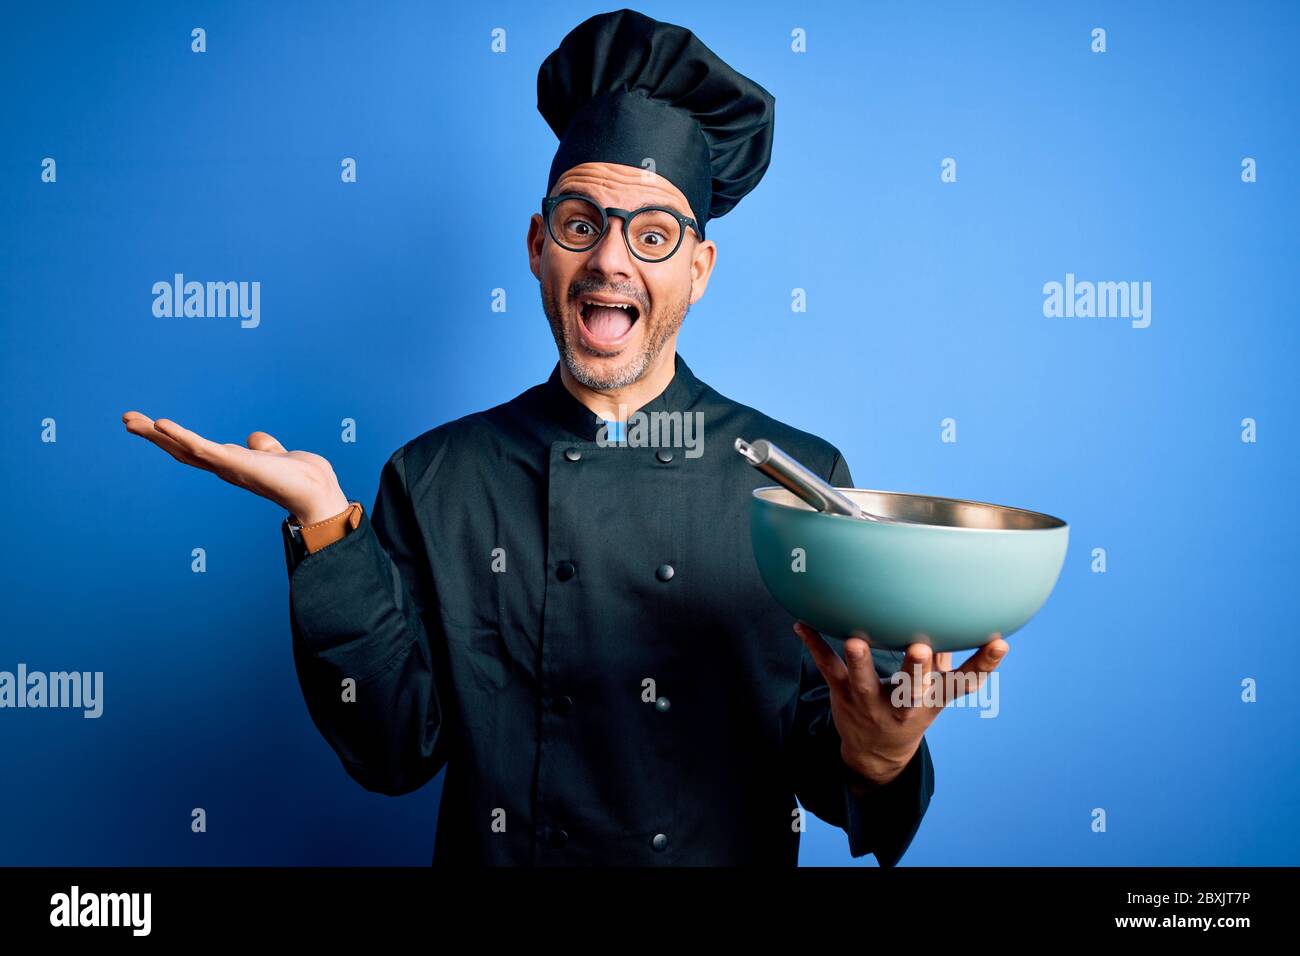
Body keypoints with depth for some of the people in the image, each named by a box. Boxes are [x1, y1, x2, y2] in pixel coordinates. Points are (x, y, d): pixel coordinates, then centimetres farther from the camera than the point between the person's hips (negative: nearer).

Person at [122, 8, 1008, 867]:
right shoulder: (437, 478, -2)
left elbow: (825, 773, -2)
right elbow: (397, 754, -6)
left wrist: (875, 761, -22)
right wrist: (326, 527, -13)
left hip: (737, 852, 0)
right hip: (495, 850, 1)